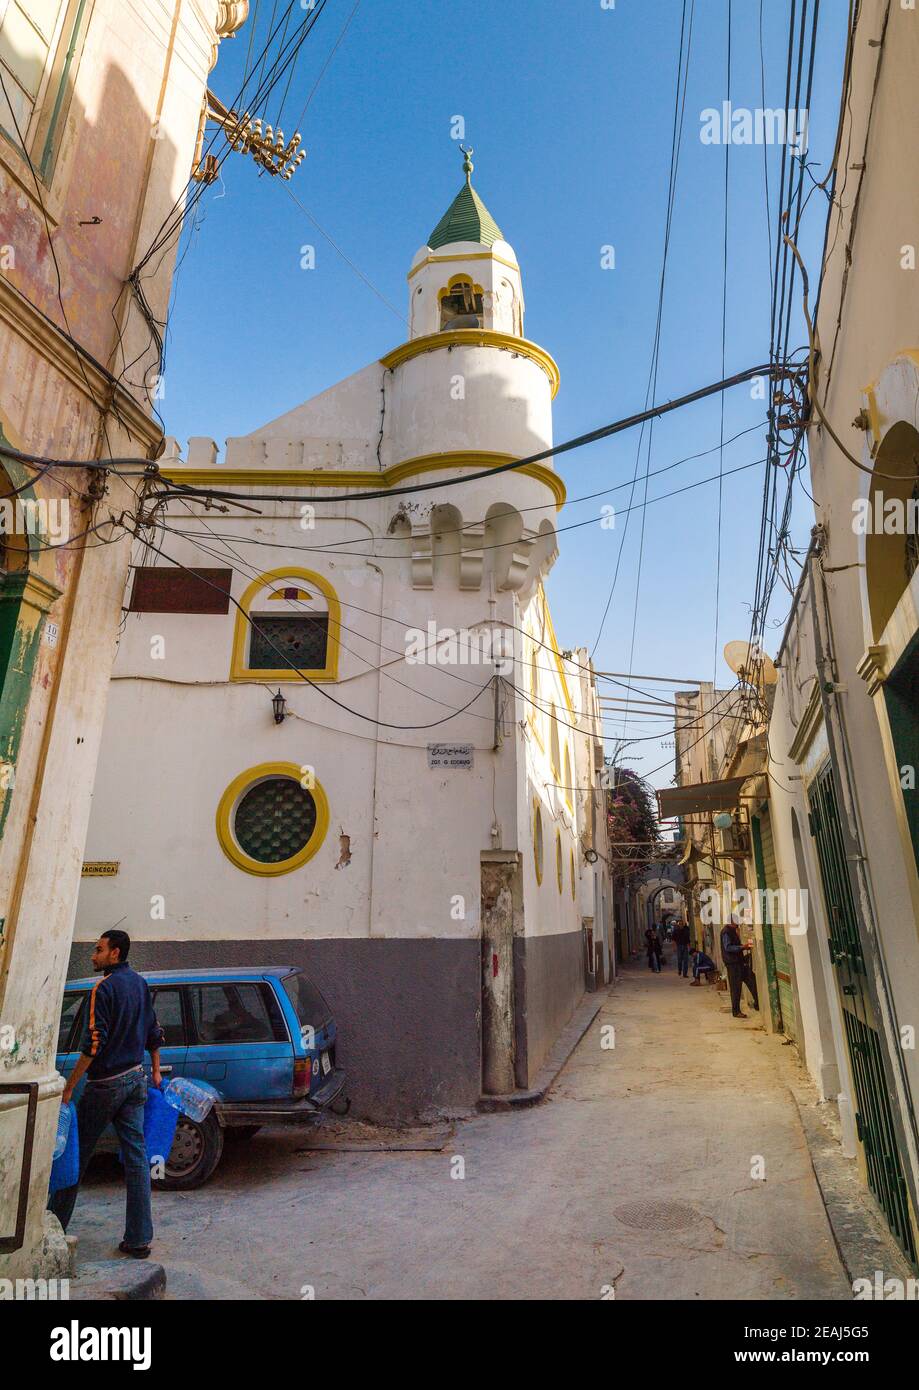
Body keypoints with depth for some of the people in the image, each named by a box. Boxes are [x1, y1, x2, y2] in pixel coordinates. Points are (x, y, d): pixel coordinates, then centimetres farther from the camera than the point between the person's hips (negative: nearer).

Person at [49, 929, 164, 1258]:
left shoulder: (105, 987, -16)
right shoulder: (140, 984, 8)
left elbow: (94, 1043, -21)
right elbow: (153, 1031, 15)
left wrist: (69, 1087, -14)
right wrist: (155, 1070, 24)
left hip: (105, 1083, -7)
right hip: (136, 1078, 7)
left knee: (78, 1154, 12)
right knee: (136, 1155, 8)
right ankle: (139, 1239, 12)